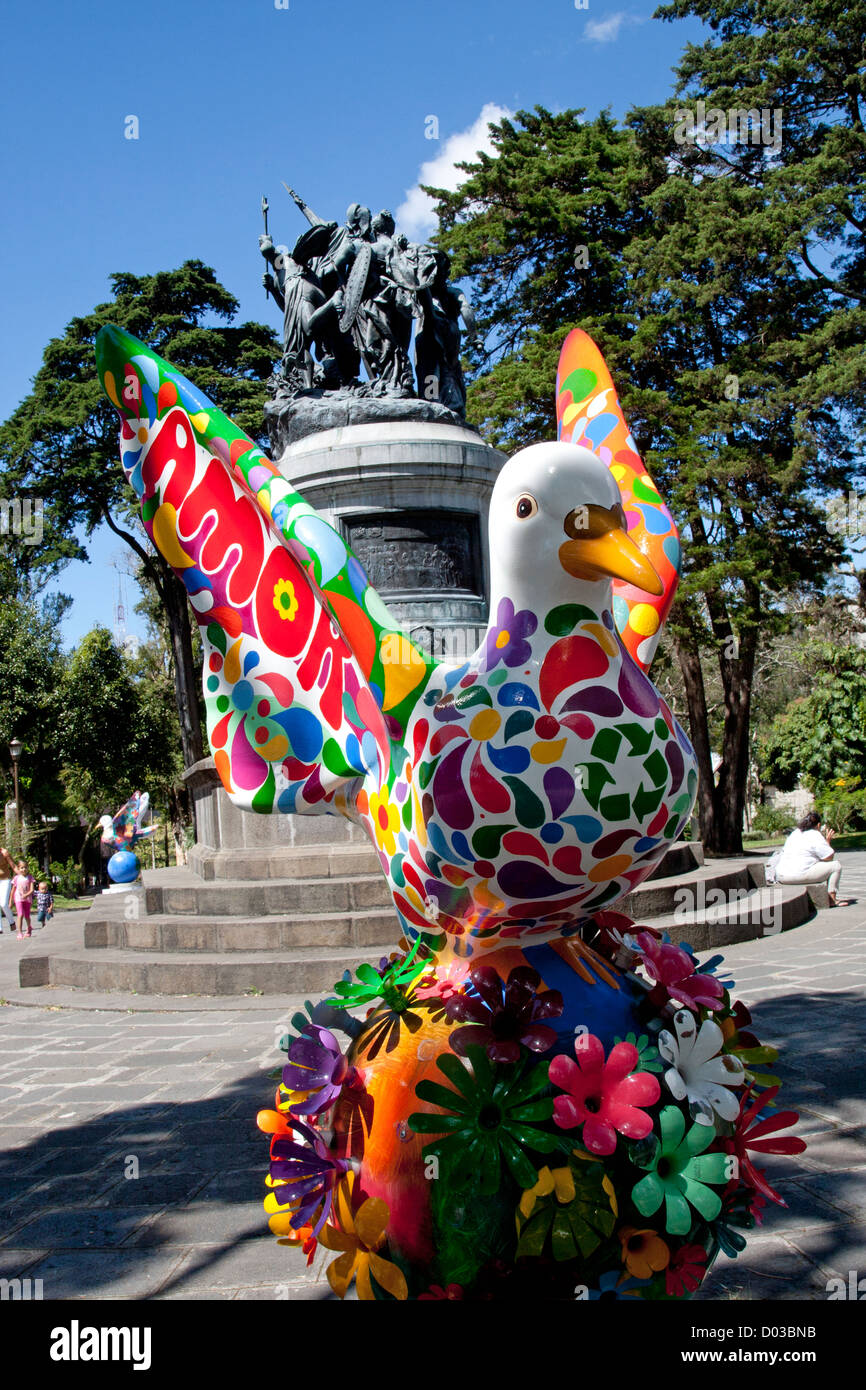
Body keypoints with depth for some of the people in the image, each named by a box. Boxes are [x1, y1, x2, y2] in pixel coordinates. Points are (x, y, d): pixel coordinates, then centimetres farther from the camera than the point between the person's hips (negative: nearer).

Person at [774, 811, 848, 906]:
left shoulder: (794, 833, 18)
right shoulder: (816, 835, -4)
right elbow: (829, 857, -4)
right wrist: (828, 841, 13)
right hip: (800, 874, -9)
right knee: (836, 865, 3)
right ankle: (832, 899, 5)